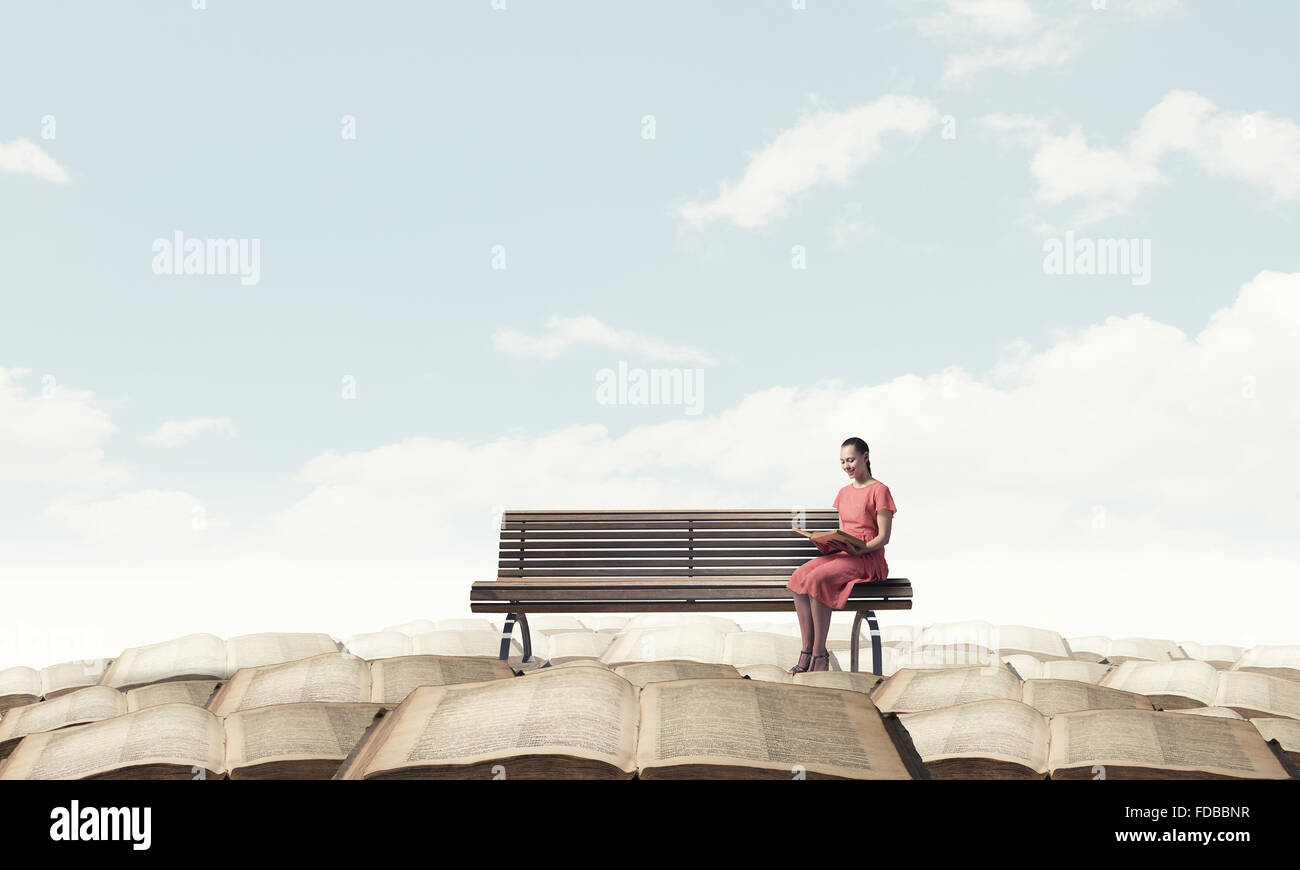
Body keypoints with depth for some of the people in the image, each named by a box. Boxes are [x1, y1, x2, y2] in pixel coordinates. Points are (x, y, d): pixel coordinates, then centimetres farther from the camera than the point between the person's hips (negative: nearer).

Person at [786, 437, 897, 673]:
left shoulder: (879, 491, -4)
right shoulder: (844, 492, 19)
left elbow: (883, 537, -8)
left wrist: (859, 549, -25)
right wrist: (825, 544, 2)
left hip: (868, 558, -7)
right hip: (841, 554, 7)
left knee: (817, 579, -32)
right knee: (798, 577, -22)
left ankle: (820, 654, -24)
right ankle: (807, 651, -21)